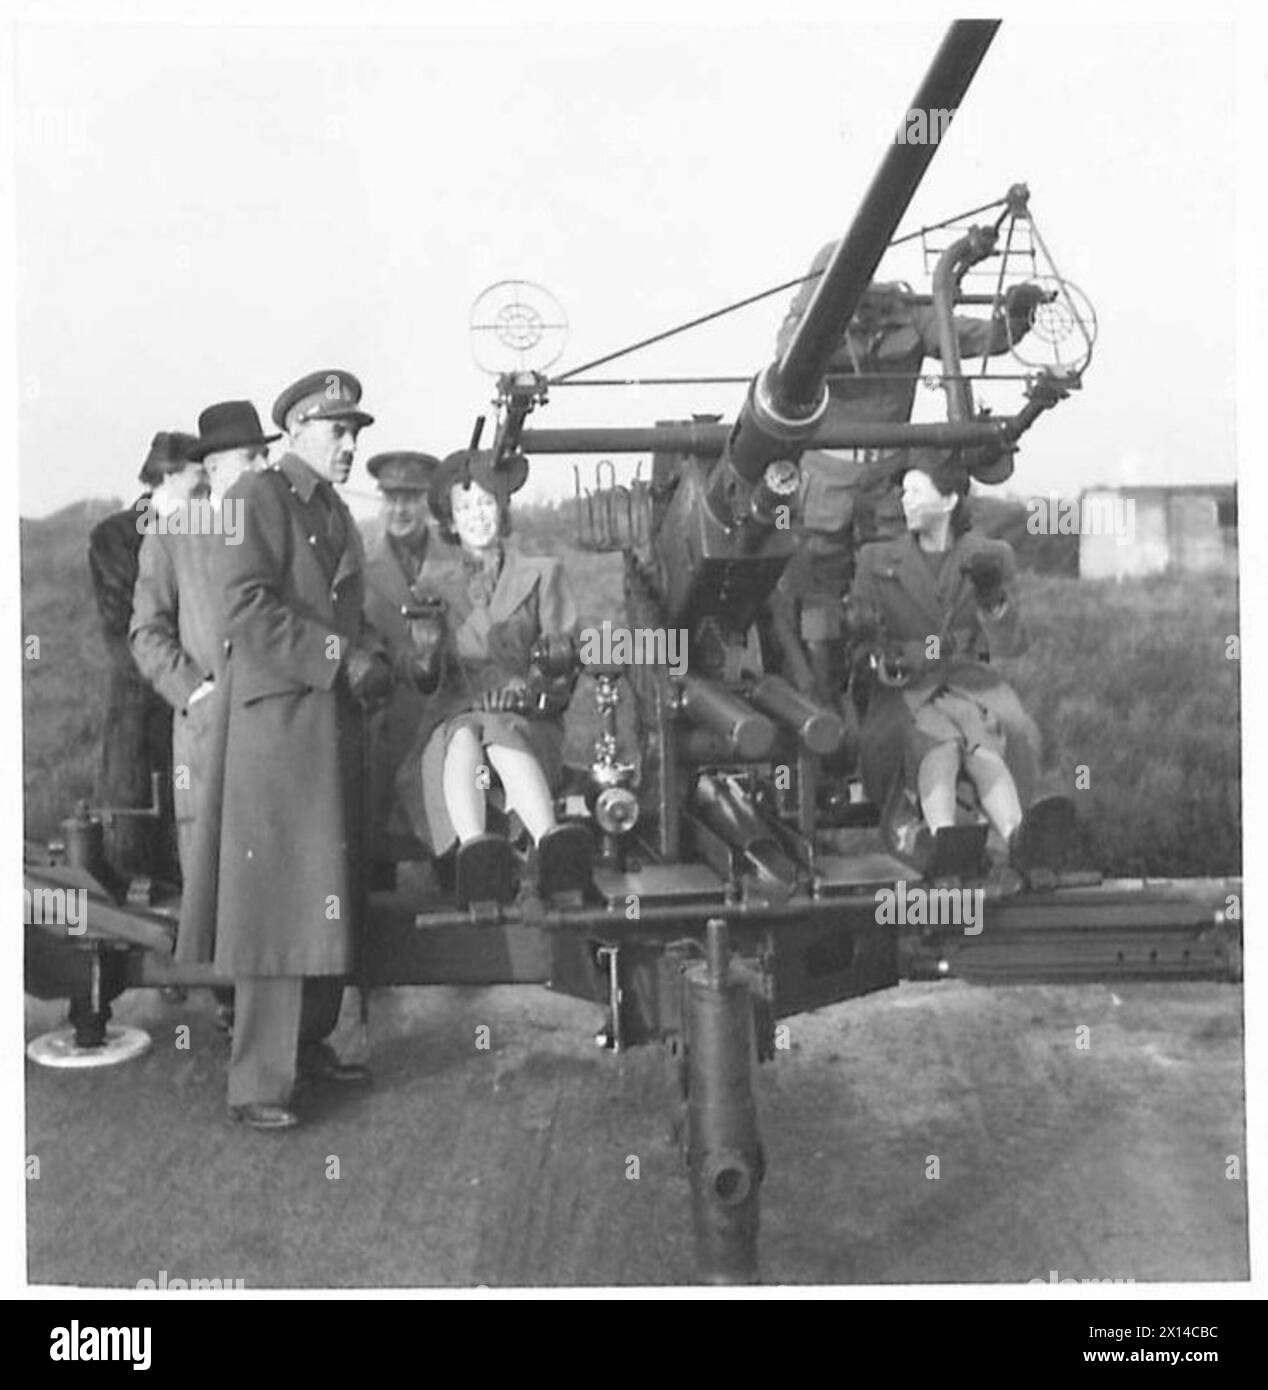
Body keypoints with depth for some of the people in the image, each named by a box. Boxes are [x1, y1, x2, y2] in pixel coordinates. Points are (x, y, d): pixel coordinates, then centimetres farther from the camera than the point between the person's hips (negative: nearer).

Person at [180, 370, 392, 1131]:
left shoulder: (338, 515, 21)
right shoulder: (259, 496, -6)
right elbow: (247, 607, -17)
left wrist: (373, 659, 3)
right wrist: (340, 659, -18)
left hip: (336, 718, 9)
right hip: (276, 717, -9)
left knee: (327, 888, 13)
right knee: (277, 892, -8)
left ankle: (310, 1043, 25)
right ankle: (260, 1082, -2)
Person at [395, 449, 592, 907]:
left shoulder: (542, 573, 22)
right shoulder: (433, 579, 24)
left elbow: (565, 657, 12)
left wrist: (534, 684, -7)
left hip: (526, 719, 0)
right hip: (454, 712, 1)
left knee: (502, 739, -37)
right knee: (465, 741, -37)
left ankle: (553, 849, -64)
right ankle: (473, 849, -65)